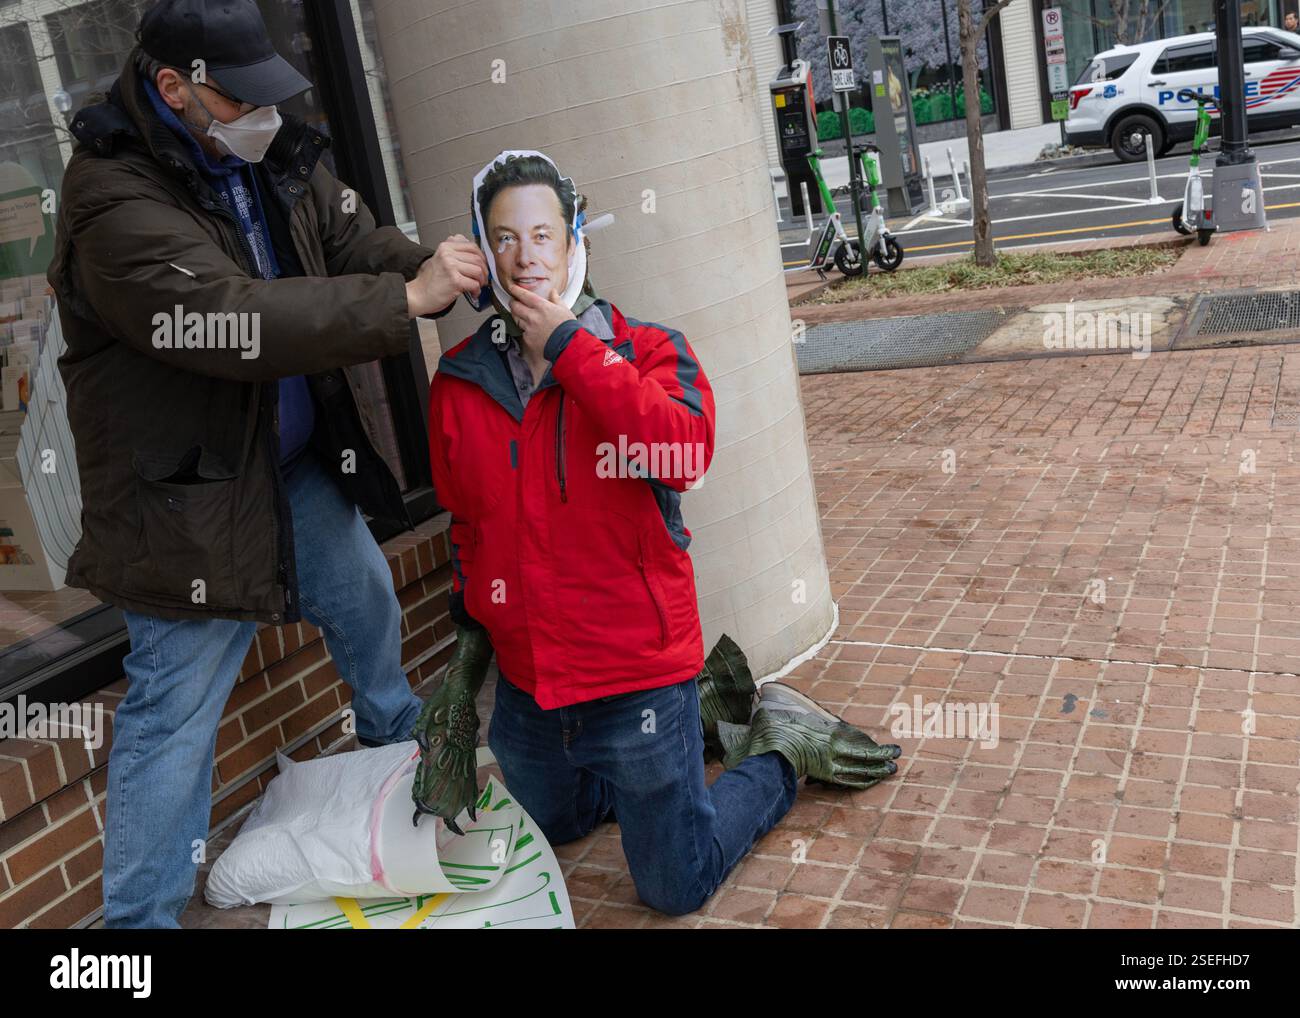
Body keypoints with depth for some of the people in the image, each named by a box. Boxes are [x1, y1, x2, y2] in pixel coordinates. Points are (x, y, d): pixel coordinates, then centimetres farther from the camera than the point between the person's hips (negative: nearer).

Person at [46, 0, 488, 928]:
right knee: (177, 706, 0)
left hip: (298, 463, 8)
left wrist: (441, 267, -21)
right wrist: (408, 298, -35)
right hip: (187, 493, -8)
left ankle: (398, 736, 57)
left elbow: (357, 242, 0)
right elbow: (234, 320, -36)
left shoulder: (271, 158, 1)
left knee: (366, 599, 27)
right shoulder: (115, 203, -25)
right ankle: (140, 912, 18)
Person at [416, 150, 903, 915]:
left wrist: (566, 343, -26)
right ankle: (701, 715, 41)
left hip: (636, 671, -5)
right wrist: (471, 635, 14)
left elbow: (685, 451, -33)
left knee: (678, 889, 8)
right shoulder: (460, 381, -1)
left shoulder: (650, 351, -11)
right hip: (526, 682, 5)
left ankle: (782, 747, 29)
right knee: (554, 829, 29)